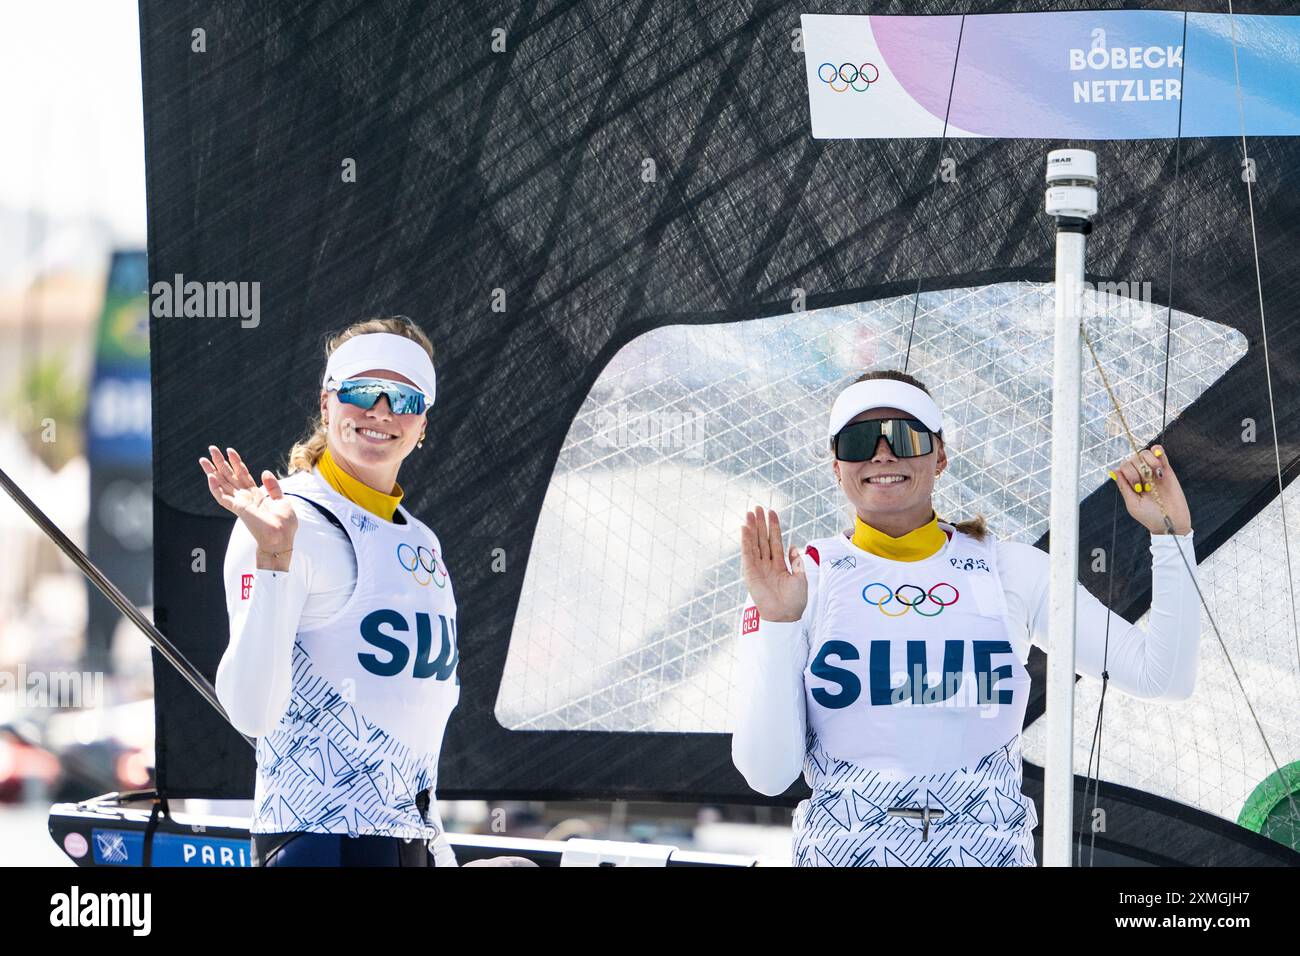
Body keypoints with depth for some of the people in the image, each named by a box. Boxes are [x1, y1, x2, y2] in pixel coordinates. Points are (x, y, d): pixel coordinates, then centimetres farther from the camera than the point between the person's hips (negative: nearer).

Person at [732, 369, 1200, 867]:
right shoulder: (801, 579, 2)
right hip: (842, 852, -2)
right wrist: (776, 624, -13)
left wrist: (1170, 533, -5)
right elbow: (768, 774, -5)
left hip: (989, 851, 2)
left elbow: (1162, 676, 1)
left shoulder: (1010, 569, 6)